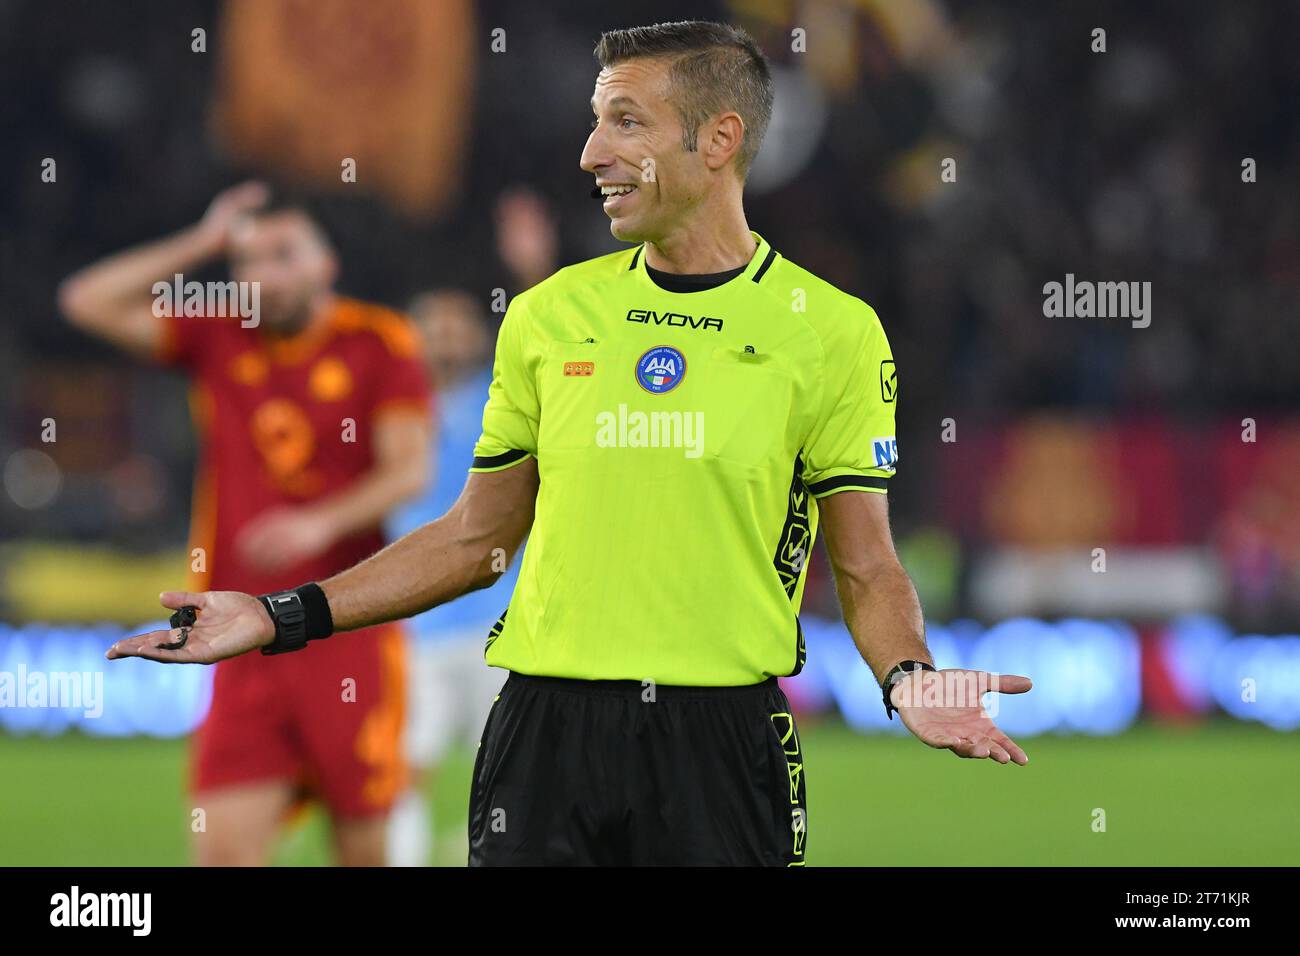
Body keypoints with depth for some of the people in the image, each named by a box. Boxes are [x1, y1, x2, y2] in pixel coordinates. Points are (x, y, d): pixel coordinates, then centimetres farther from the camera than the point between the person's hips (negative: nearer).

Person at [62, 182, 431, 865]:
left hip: (349, 628, -2)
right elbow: (88, 302, 7)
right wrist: (200, 245, 4)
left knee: (365, 848, 0)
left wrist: (321, 523, -21)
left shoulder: (379, 343, 2)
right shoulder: (216, 339, 11)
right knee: (225, 846, -9)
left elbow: (409, 468, -6)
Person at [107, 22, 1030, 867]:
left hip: (723, 741, -2)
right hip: (548, 728, 3)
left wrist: (908, 676, -19)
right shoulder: (548, 316, 9)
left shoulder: (831, 329, 0)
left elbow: (867, 568, 1)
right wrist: (287, 616, 8)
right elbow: (478, 535, 15)